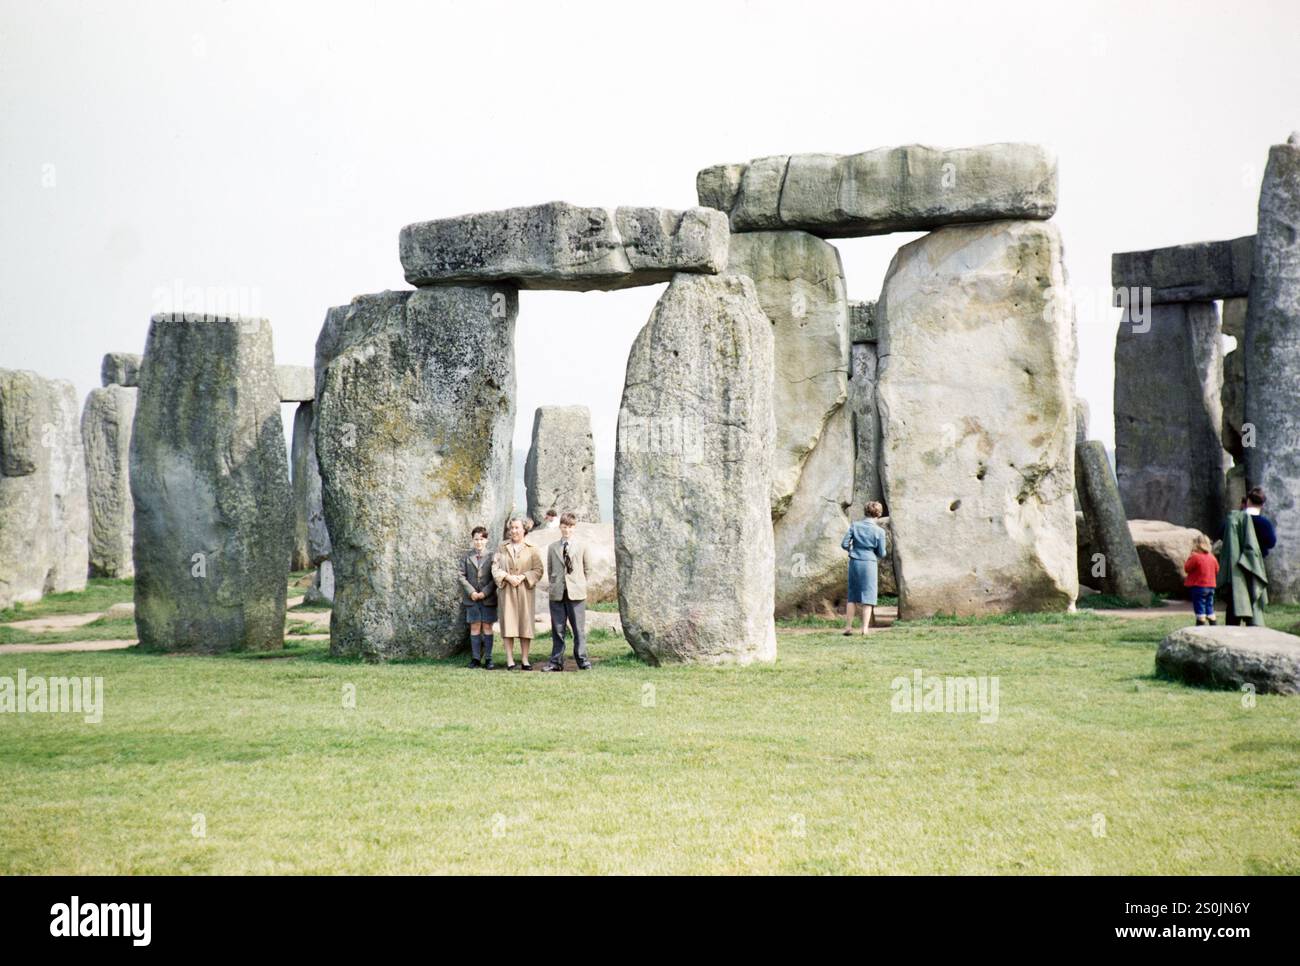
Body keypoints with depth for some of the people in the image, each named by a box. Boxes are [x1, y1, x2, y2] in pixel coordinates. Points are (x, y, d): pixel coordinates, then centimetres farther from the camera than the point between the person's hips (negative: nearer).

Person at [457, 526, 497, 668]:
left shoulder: (492, 557, 1)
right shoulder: (467, 557, 8)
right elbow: (462, 576, 4)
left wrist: (485, 593, -12)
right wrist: (471, 592, -8)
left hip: (488, 598, -2)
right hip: (472, 598, 2)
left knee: (487, 627, 1)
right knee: (475, 627, 3)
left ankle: (488, 659, 4)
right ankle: (475, 658, 7)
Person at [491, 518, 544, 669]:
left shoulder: (531, 548, 5)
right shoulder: (502, 547, 9)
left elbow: (538, 570, 1)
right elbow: (495, 567, 5)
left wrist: (523, 577, -13)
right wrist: (507, 577, -12)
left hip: (524, 590, 0)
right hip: (506, 590, 0)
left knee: (526, 624, -1)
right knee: (508, 624, -3)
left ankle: (525, 660, 4)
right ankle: (510, 661, -2)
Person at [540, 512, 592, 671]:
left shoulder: (581, 546, 5)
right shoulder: (553, 548, 10)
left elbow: (586, 569, 10)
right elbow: (549, 569, 15)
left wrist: (580, 585, 5)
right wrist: (554, 585, 6)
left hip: (576, 593, -2)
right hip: (557, 593, 2)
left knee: (579, 628, -2)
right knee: (557, 629, 4)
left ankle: (582, 660, 4)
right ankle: (556, 661, 9)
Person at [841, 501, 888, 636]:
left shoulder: (855, 525, -1)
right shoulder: (879, 531, -7)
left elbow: (844, 544, -2)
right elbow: (881, 553, -3)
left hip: (854, 562, 3)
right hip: (869, 563, -3)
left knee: (852, 596, 14)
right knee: (868, 595, 4)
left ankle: (848, 627, 14)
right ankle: (865, 628, 0)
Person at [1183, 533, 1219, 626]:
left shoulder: (1196, 557, -17)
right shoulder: (1212, 557, 4)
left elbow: (1187, 569, -9)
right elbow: (1217, 570, 15)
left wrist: (1190, 557, 0)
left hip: (1198, 587, -6)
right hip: (1211, 587, 6)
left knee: (1200, 611, -3)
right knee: (1210, 611, 13)